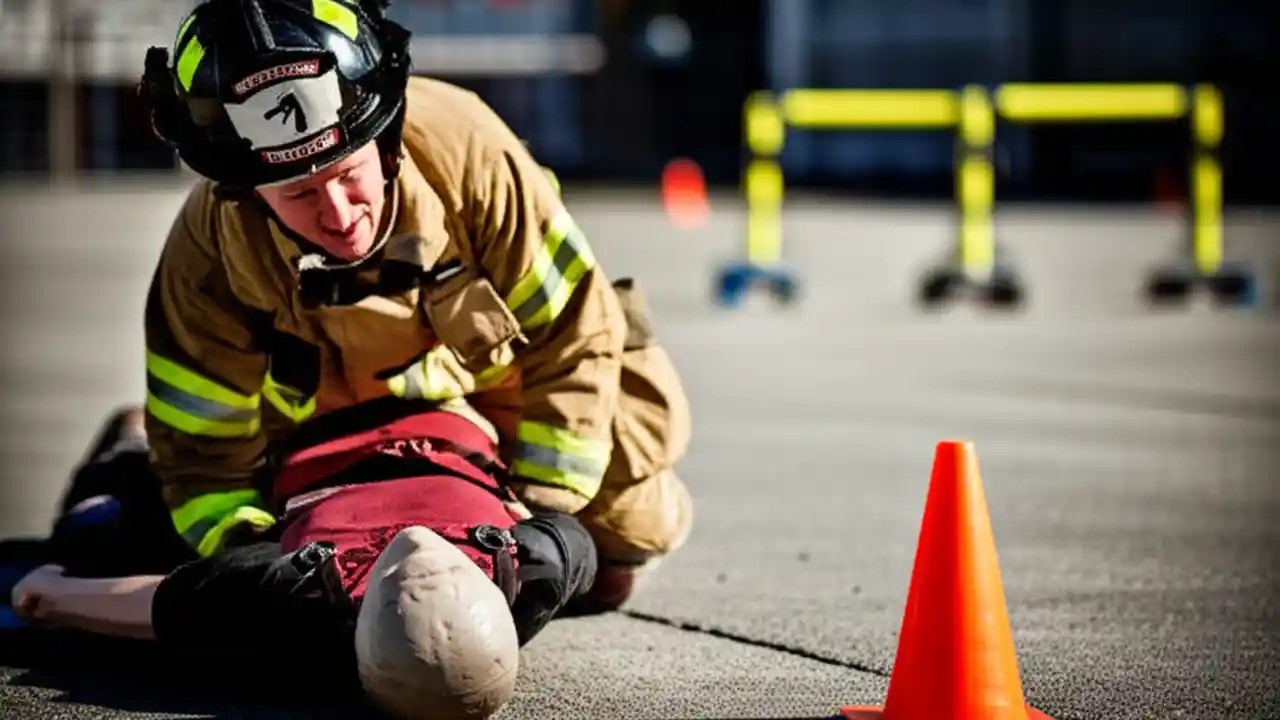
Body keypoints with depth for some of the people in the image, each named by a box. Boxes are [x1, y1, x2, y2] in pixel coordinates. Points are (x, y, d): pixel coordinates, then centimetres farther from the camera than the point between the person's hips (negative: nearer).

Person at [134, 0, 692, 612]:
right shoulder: (212, 246, -34)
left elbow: (570, 340, -26)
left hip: (501, 370, -1)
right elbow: (203, 449, -22)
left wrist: (538, 511, -26)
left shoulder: (465, 151, -38)